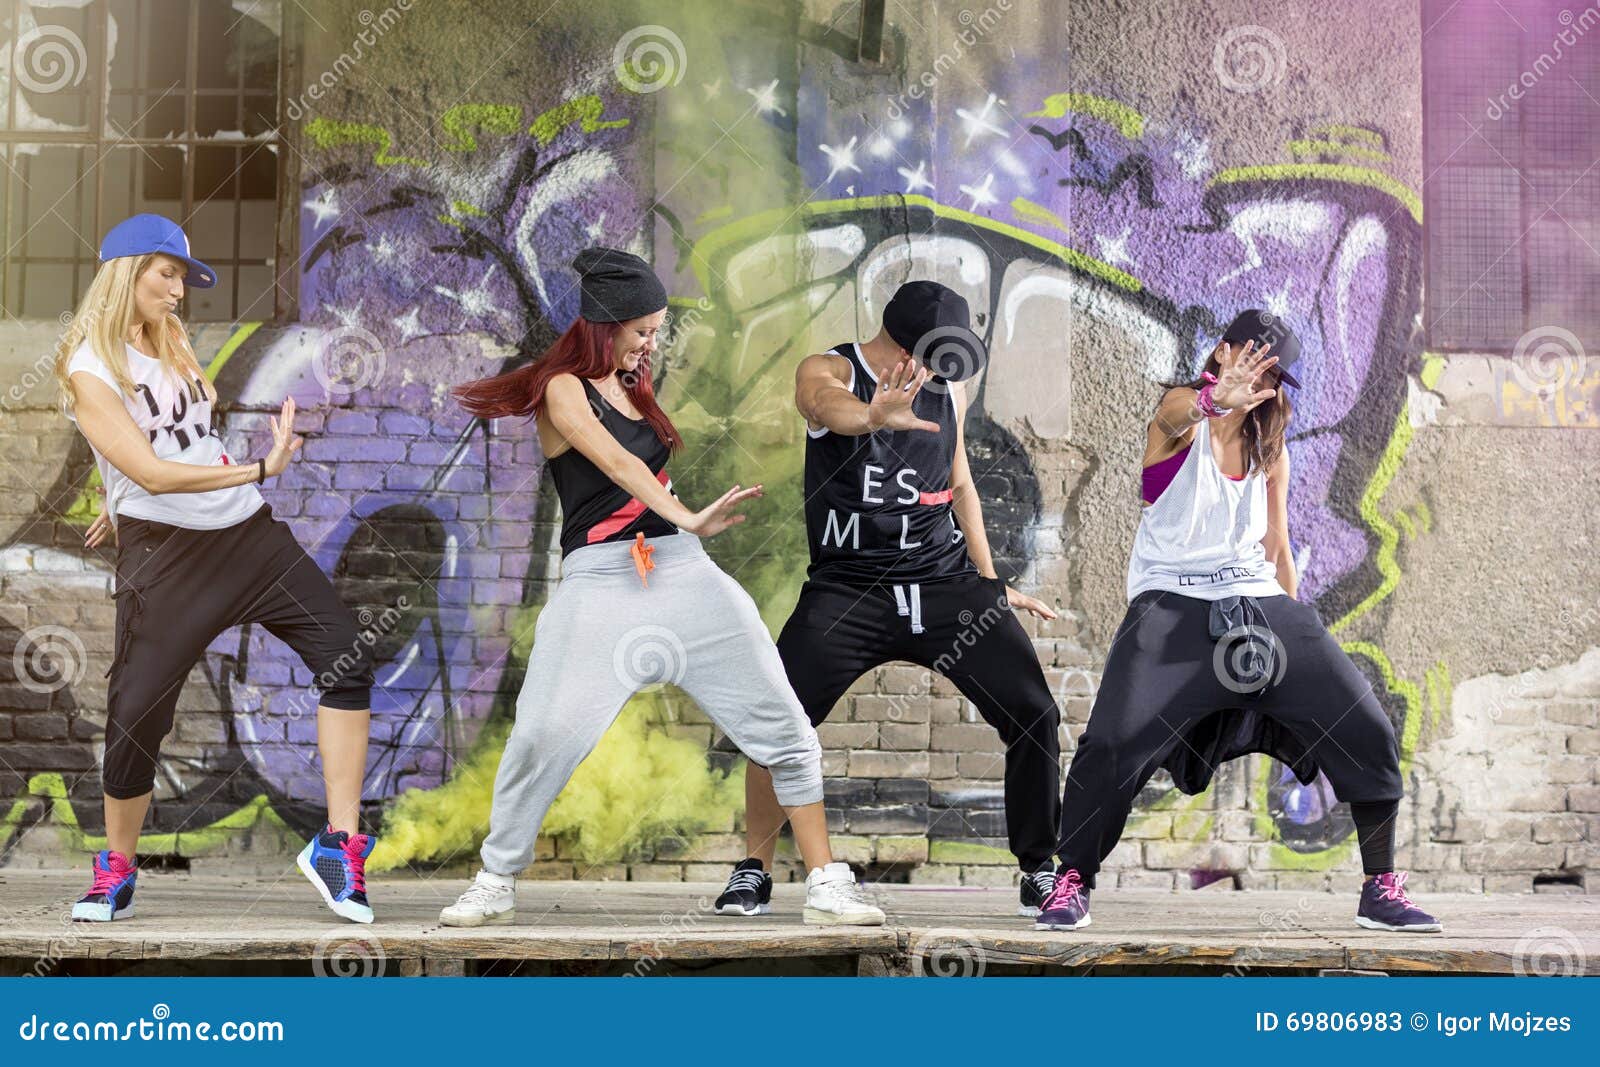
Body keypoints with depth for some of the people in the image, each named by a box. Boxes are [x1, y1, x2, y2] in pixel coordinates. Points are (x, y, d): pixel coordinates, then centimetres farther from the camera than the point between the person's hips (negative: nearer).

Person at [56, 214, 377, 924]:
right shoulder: (88, 370, -9)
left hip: (247, 532, 6)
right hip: (164, 552, -6)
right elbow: (151, 472, -20)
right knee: (135, 716, -7)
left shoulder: (170, 342, 13)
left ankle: (339, 846, -4)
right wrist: (259, 469, -27)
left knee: (347, 658, -8)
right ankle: (116, 871, 19)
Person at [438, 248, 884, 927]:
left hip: (682, 567, 7)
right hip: (599, 578, -6)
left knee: (783, 726, 1)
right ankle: (496, 883, 3)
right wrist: (688, 517, -31)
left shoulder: (635, 389, 19)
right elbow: (617, 463, -19)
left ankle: (826, 884, 8)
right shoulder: (563, 389, -3)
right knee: (543, 734, -18)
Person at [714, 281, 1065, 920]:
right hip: (849, 586, -3)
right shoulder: (826, 371, -7)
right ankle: (755, 868, 7)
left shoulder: (947, 388, 9)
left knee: (1034, 715, -8)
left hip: (947, 580, 4)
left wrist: (991, 583, 20)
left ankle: (1038, 870, 10)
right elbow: (832, 407, -33)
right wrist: (876, 415, -56)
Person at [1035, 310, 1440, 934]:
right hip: (1171, 604, -5)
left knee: (1365, 731, -6)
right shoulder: (1183, 412, -3)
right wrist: (1216, 400, -54)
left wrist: (1296, 635, 20)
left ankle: (1382, 889, 10)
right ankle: (1071, 883, -4)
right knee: (1113, 742, -24)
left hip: (1259, 602, 5)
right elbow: (1176, 416, -30)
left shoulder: (1269, 447, 14)